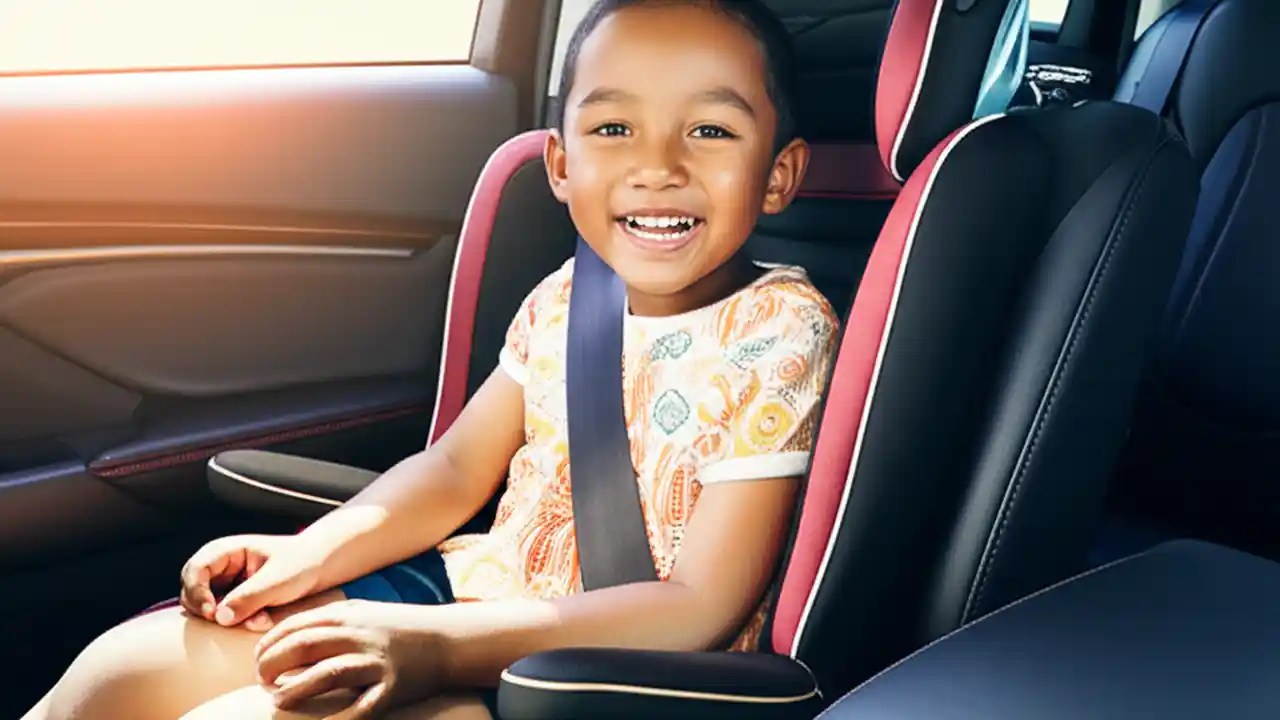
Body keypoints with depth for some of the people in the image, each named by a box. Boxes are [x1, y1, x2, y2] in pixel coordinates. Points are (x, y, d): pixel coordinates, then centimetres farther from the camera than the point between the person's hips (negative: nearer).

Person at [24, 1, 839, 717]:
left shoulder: (777, 330, -16)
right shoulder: (564, 298, 3)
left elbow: (701, 607, -21)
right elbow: (455, 470, 12)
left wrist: (435, 645, -27)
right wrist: (314, 552, -7)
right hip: (479, 585, 6)